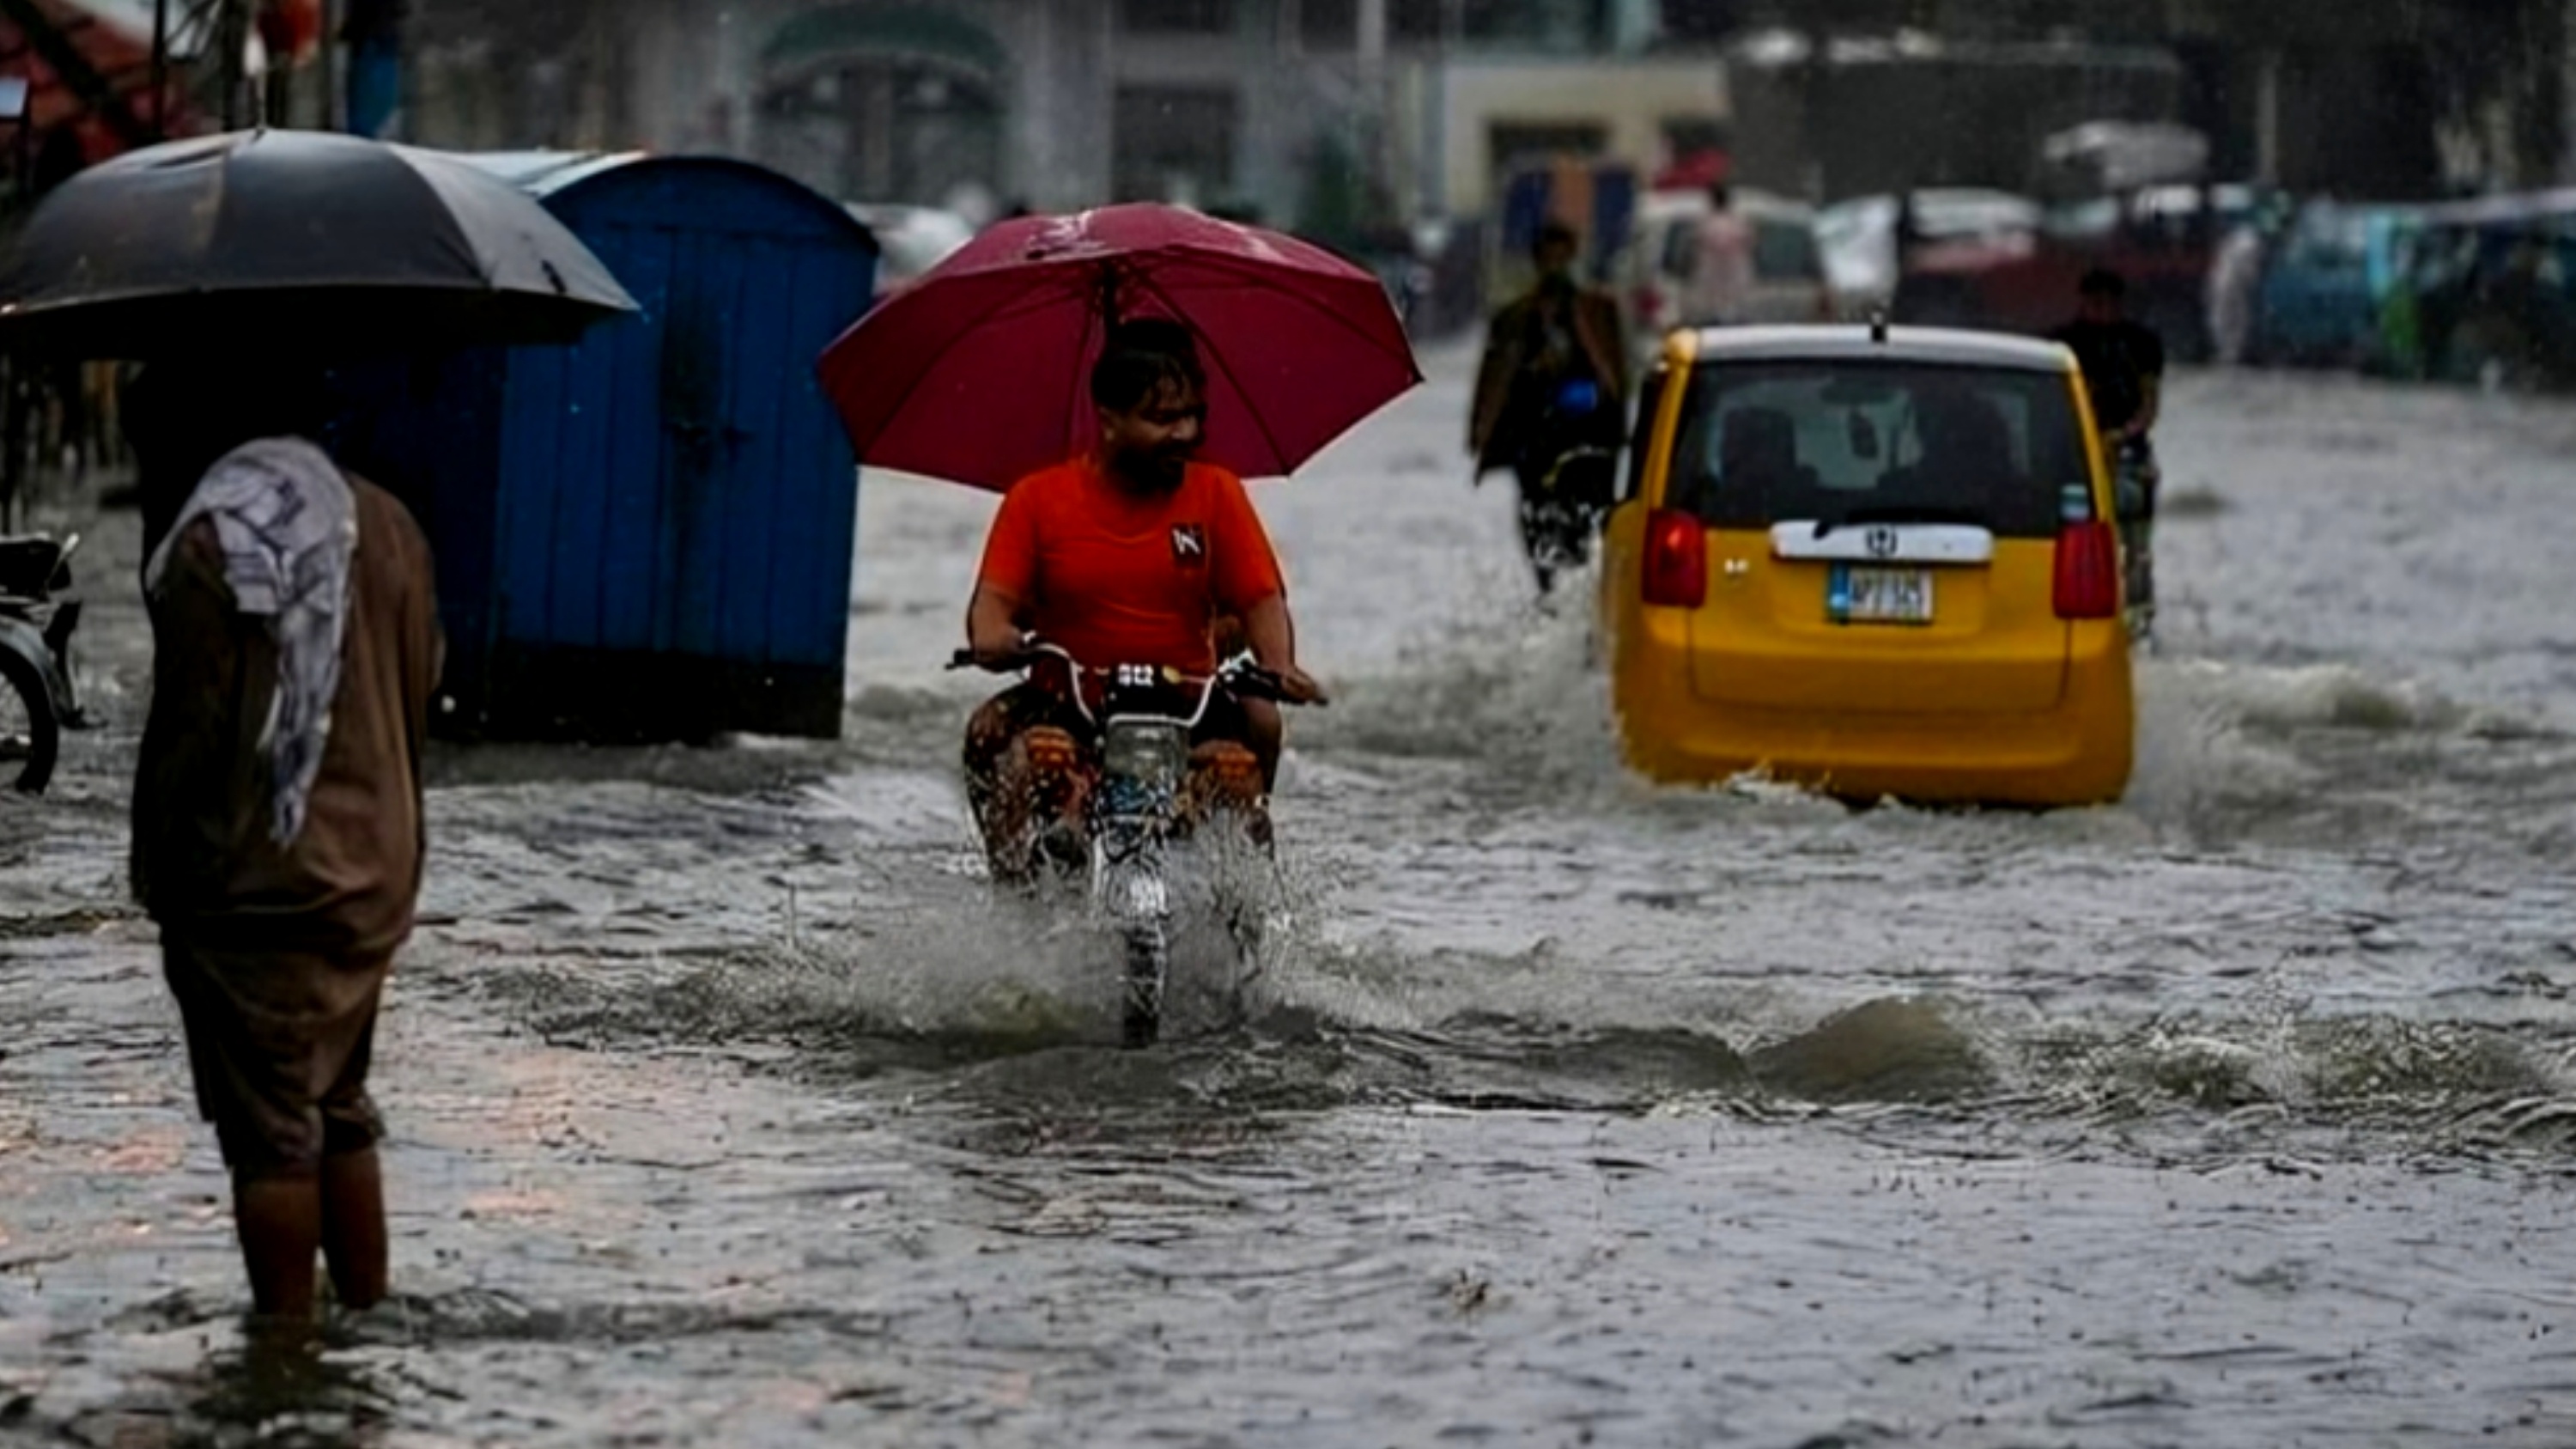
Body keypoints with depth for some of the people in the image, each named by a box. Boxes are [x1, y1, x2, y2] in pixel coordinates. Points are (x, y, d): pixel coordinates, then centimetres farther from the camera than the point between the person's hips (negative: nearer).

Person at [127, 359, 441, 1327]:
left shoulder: (210, 539, -15)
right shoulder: (385, 524, 6)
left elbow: (189, 731, -15)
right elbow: (419, 695, 11)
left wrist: (161, 876, -5)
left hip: (253, 885, -7)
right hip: (373, 872, 7)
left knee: (269, 1133, -1)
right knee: (342, 1110, 18)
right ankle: (368, 1315, 20)